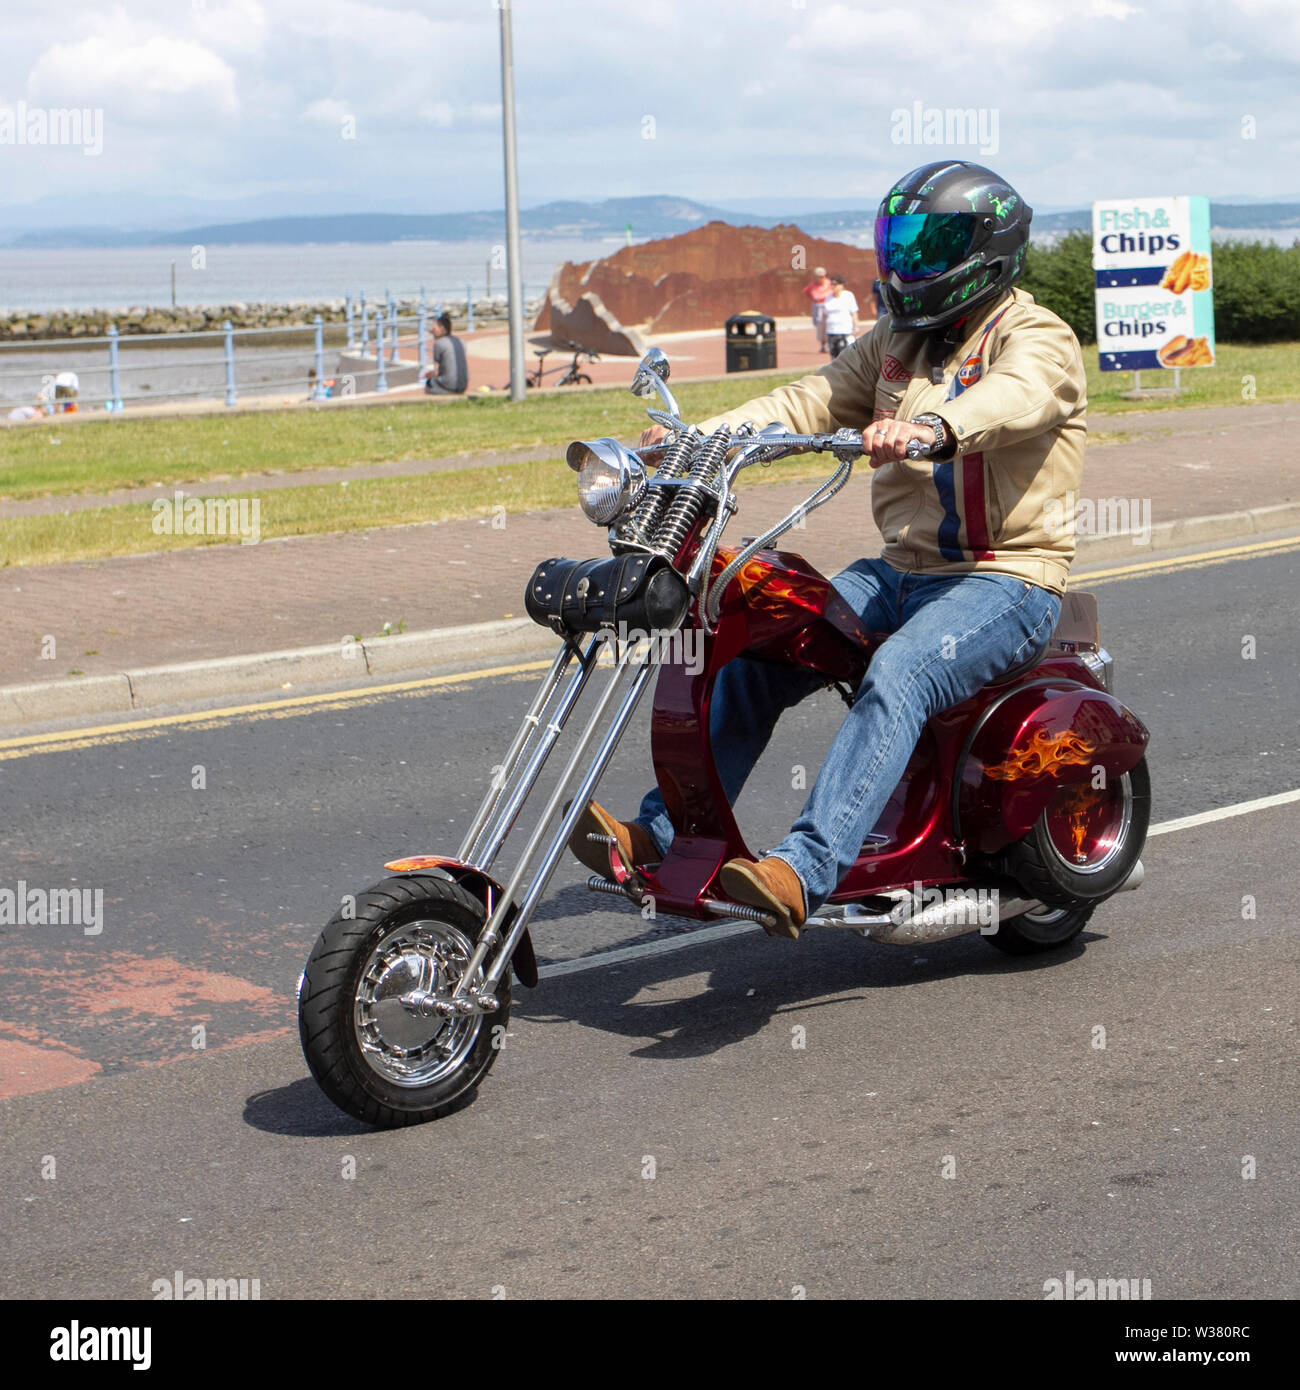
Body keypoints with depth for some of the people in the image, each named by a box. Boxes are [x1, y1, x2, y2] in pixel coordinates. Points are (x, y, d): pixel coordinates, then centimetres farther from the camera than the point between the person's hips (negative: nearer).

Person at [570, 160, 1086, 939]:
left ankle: (803, 875, -44)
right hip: (902, 571, 8)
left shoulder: (1036, 339, -7)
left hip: (1008, 580, -7)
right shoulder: (898, 341, 18)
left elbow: (1012, 398, -30)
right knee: (754, 656, -9)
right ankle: (663, 834, -4)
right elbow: (811, 403, 11)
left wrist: (932, 427, -53)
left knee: (896, 677, -35)